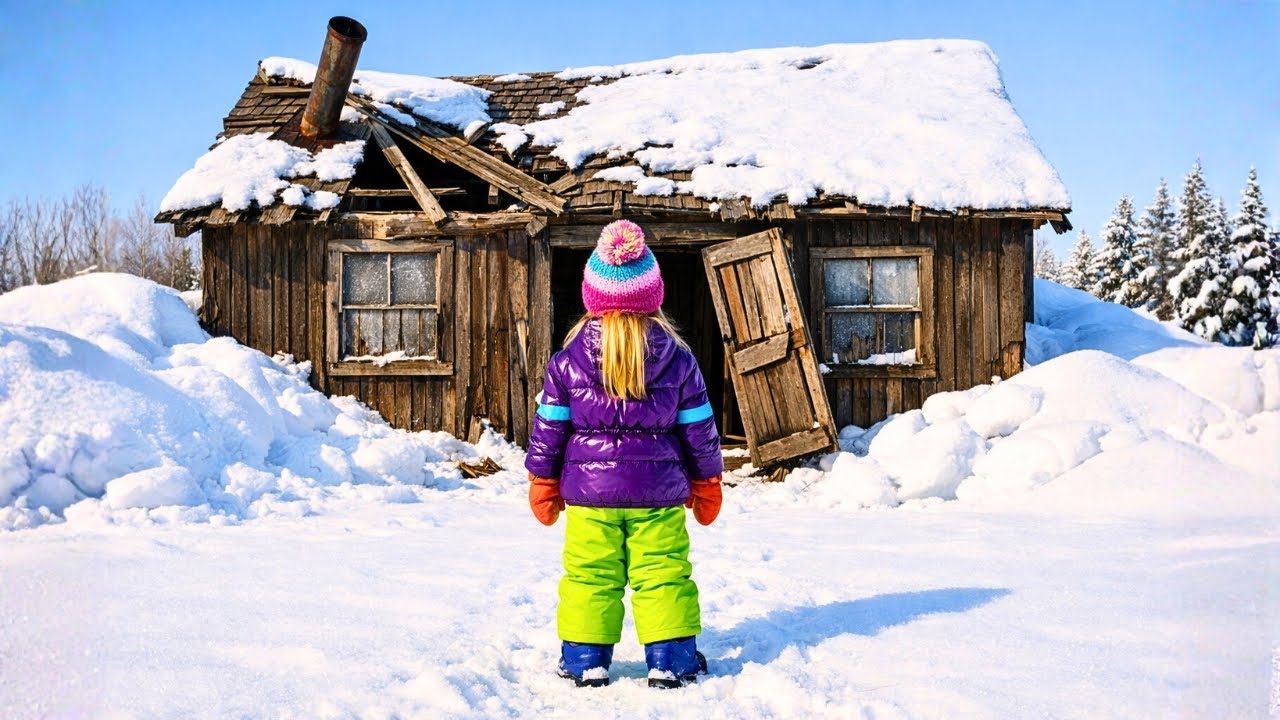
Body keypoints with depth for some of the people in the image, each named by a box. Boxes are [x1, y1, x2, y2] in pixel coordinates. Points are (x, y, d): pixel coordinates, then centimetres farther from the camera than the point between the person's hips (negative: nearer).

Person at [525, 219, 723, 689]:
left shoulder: (567, 362, -3)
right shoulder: (679, 360, -2)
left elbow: (548, 428, 2)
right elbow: (699, 429, 4)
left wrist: (543, 483, 14)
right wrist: (706, 483, 16)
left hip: (589, 492, 0)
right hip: (659, 493, 0)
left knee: (588, 576, 9)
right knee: (664, 574, 8)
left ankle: (585, 658, 14)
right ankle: (671, 659, 11)